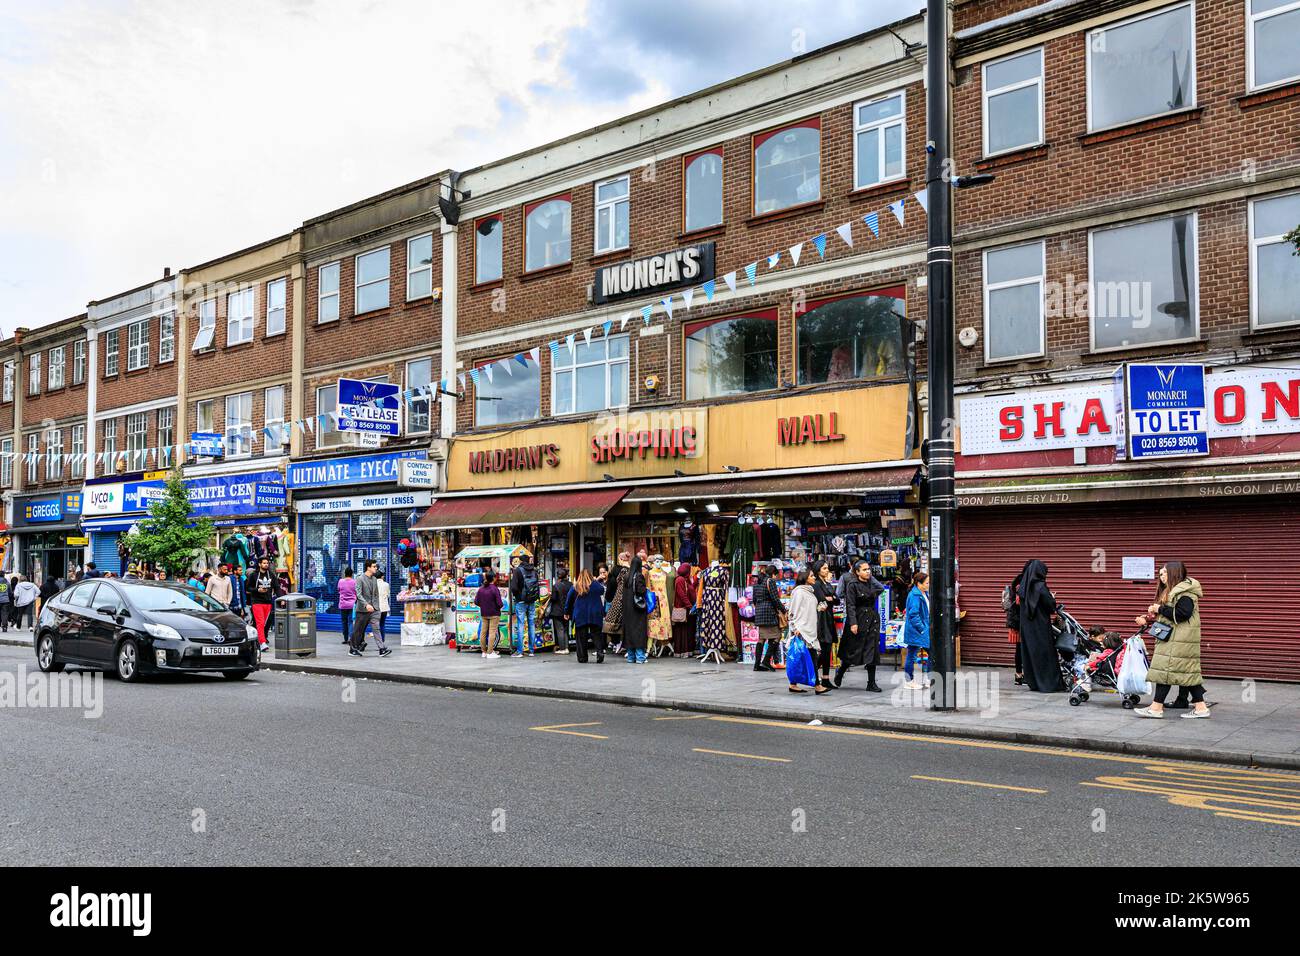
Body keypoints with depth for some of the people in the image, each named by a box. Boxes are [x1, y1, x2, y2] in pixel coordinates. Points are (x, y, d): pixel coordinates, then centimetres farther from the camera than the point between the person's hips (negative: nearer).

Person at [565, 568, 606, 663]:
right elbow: (602, 592, 17)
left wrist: (567, 613, 18)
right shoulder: (596, 585, -4)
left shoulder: (575, 587, -2)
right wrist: (597, 581, 29)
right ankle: (600, 652, -13)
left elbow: (568, 601, 6)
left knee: (581, 637, 5)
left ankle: (582, 657, 5)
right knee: (596, 634, 6)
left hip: (580, 616, 0)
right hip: (595, 615, 0)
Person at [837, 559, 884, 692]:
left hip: (872, 620, 6)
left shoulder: (872, 583, 9)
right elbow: (850, 605, -14)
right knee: (853, 650, 2)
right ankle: (840, 672, 27)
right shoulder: (852, 584, -9)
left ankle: (871, 683, 5)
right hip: (858, 620, -6)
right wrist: (853, 623, -20)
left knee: (872, 650, 2)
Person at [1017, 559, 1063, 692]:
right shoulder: (1040, 586, -15)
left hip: (1027, 626, 7)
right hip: (1040, 626, -7)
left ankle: (1033, 682, 15)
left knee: (1029, 651, 11)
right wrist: (1052, 597, 7)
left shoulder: (1024, 586, 5)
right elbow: (1051, 605, -15)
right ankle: (1048, 684, 2)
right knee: (1044, 653, 0)